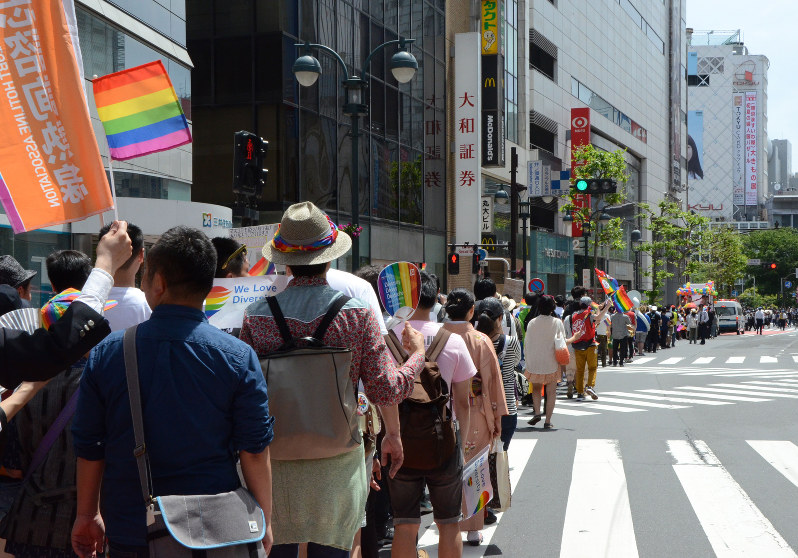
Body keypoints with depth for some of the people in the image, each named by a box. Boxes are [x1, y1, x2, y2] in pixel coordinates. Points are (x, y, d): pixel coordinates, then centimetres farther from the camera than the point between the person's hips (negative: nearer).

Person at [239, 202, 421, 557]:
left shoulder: (256, 316, -2)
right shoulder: (356, 312, -5)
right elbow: (386, 389, -6)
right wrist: (417, 356, 13)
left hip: (274, 465, 1)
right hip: (336, 468, -1)